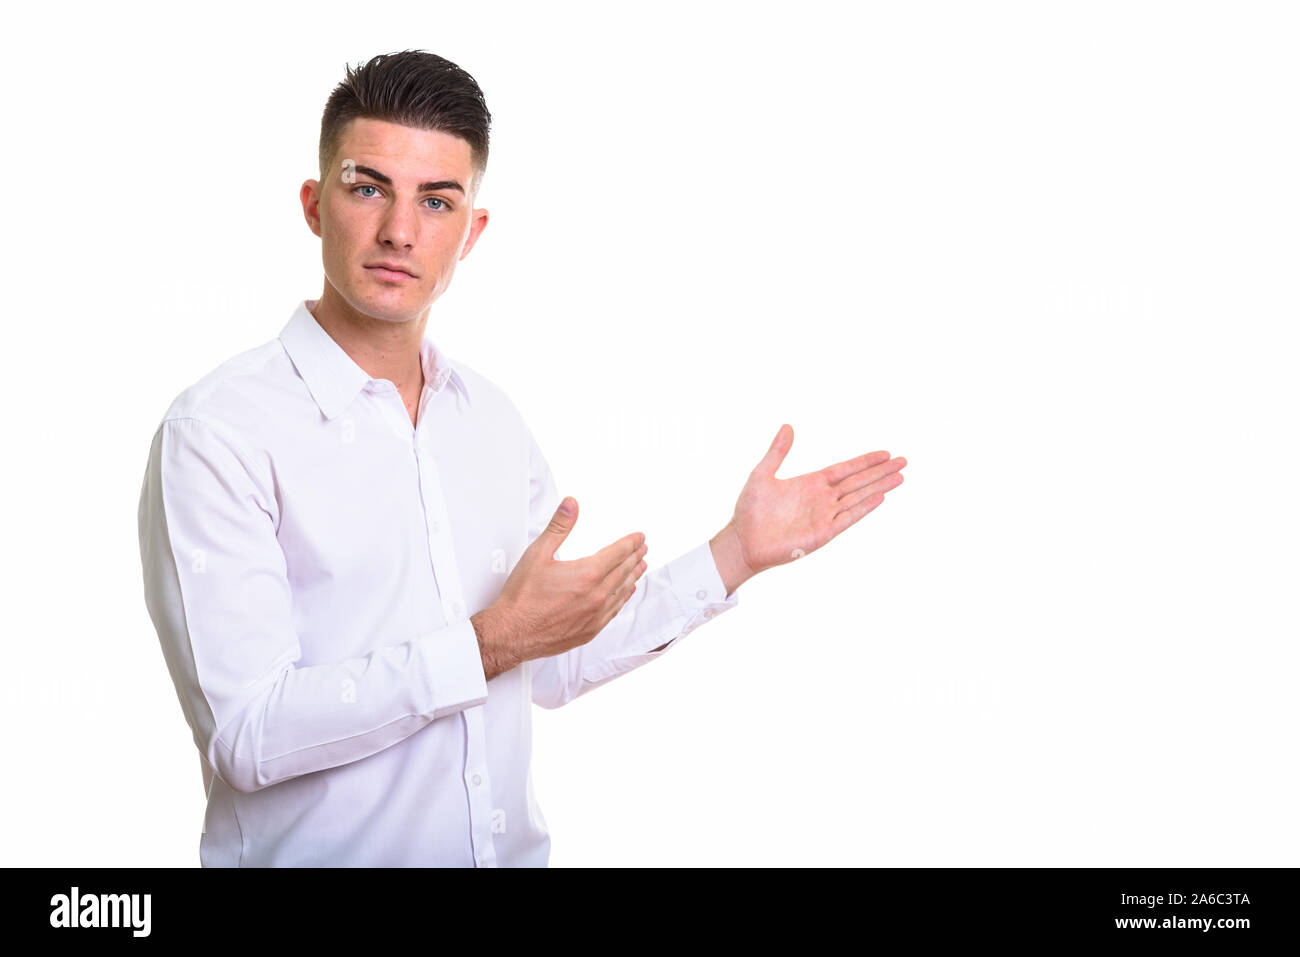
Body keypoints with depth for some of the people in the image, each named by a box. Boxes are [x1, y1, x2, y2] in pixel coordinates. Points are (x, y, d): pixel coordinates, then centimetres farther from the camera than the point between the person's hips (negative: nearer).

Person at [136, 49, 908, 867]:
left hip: (513, 849, 6)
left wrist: (737, 553, 6)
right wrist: (490, 643, -26)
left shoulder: (494, 419, 4)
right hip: (323, 855, -6)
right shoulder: (218, 431, -17)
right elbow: (247, 735, -23)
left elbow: (555, 665, 10)